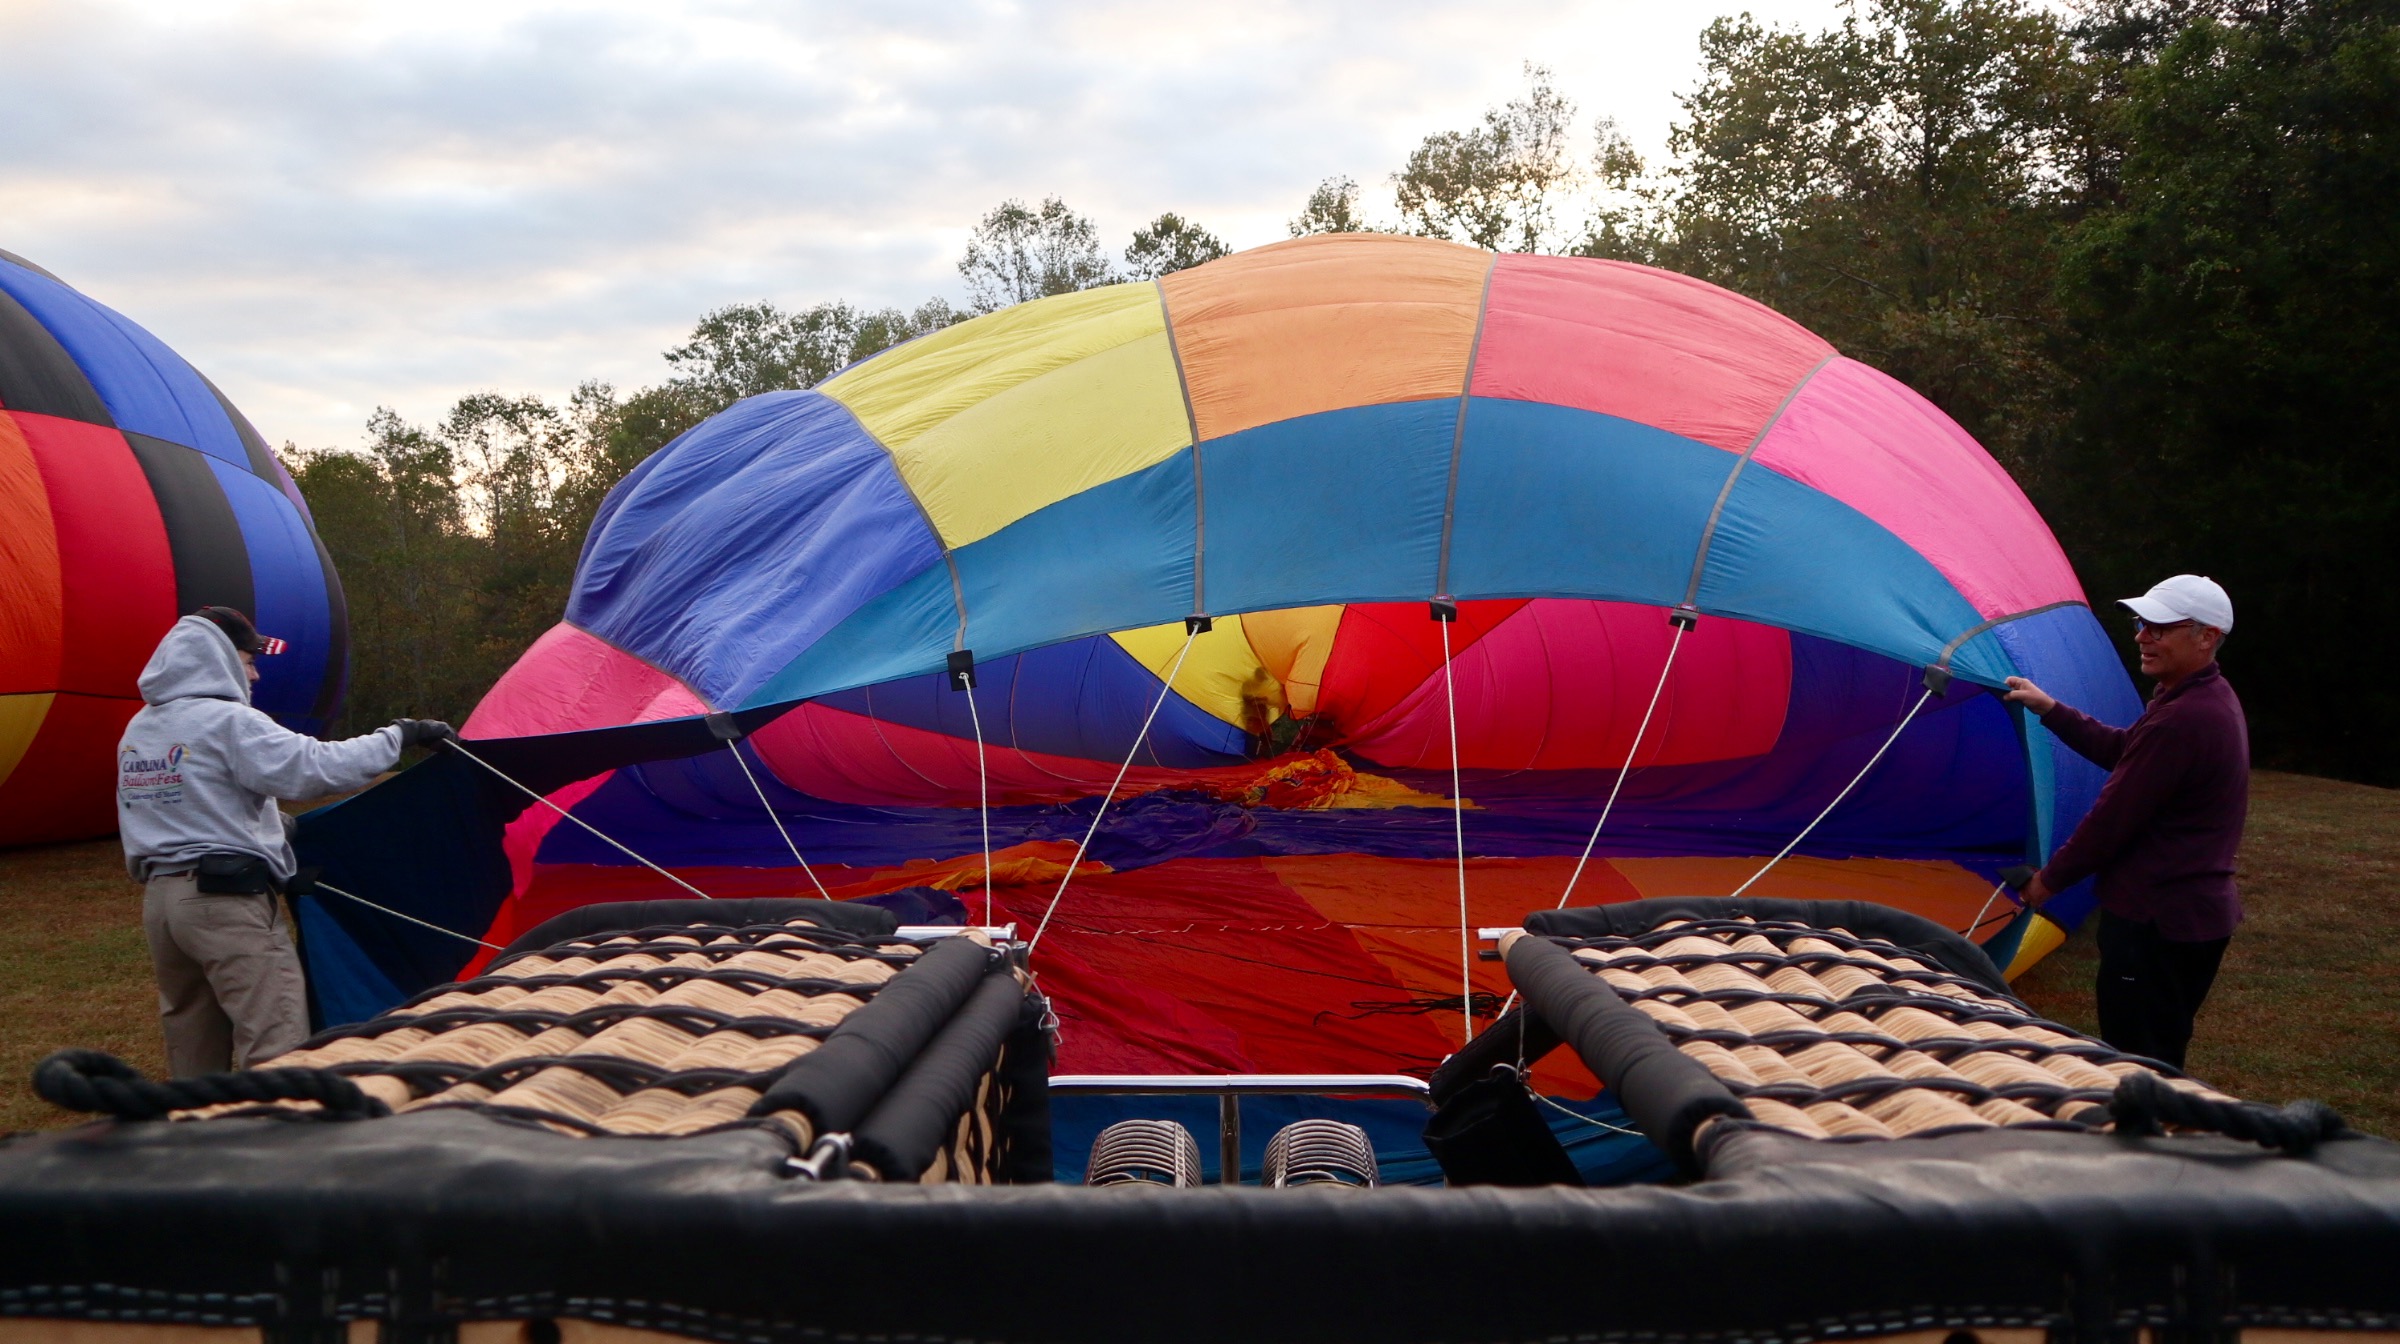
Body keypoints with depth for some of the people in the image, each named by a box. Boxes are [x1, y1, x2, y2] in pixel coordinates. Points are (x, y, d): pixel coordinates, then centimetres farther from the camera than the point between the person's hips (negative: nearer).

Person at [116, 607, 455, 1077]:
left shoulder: (136, 732, 15)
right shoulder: (227, 722, -12)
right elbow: (317, 767, -20)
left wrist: (274, 826, 23)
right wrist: (399, 735, -10)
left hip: (159, 900, 9)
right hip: (229, 898, -9)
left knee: (191, 1048, 14)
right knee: (275, 1048, -9)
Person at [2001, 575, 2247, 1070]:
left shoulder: (2178, 722, -25)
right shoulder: (2215, 700, 9)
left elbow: (2113, 818, -19)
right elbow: (2122, 750, 20)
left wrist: (2050, 879, -6)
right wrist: (2050, 709, 17)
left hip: (2154, 921, -11)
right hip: (2203, 911, 11)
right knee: (2162, 1059, 20)